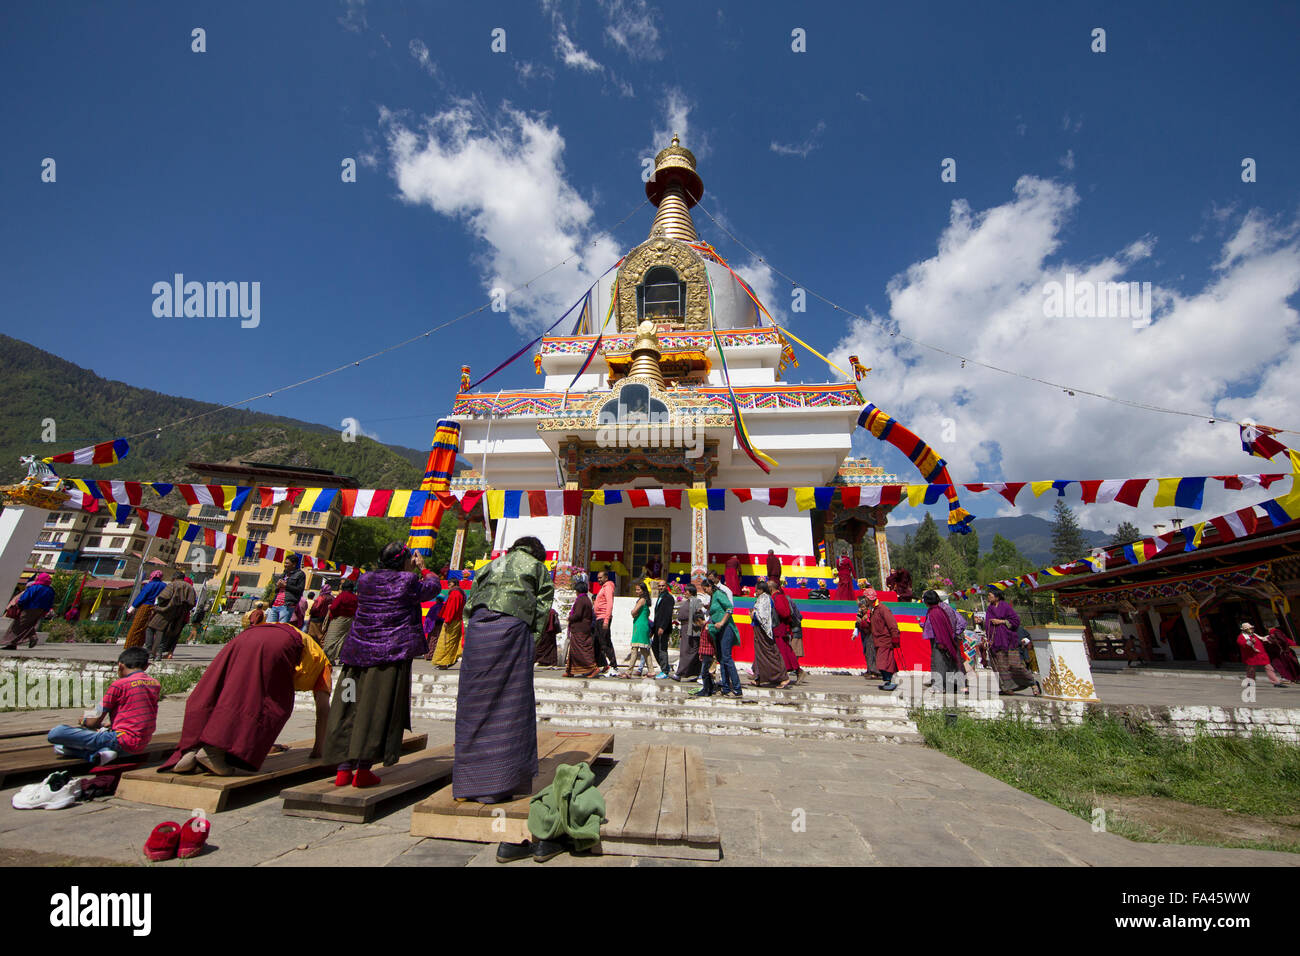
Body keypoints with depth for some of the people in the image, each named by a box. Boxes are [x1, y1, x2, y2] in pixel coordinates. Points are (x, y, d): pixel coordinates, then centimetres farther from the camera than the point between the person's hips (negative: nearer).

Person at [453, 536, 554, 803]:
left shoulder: (492, 565, 28)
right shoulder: (537, 567, 18)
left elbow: (470, 603, 20)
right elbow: (541, 609, 7)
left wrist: (472, 644, 16)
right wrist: (530, 646, 7)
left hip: (478, 629, 4)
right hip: (512, 628, -4)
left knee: (473, 705, 10)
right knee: (510, 706, 3)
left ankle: (466, 784, 18)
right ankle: (499, 784, 7)